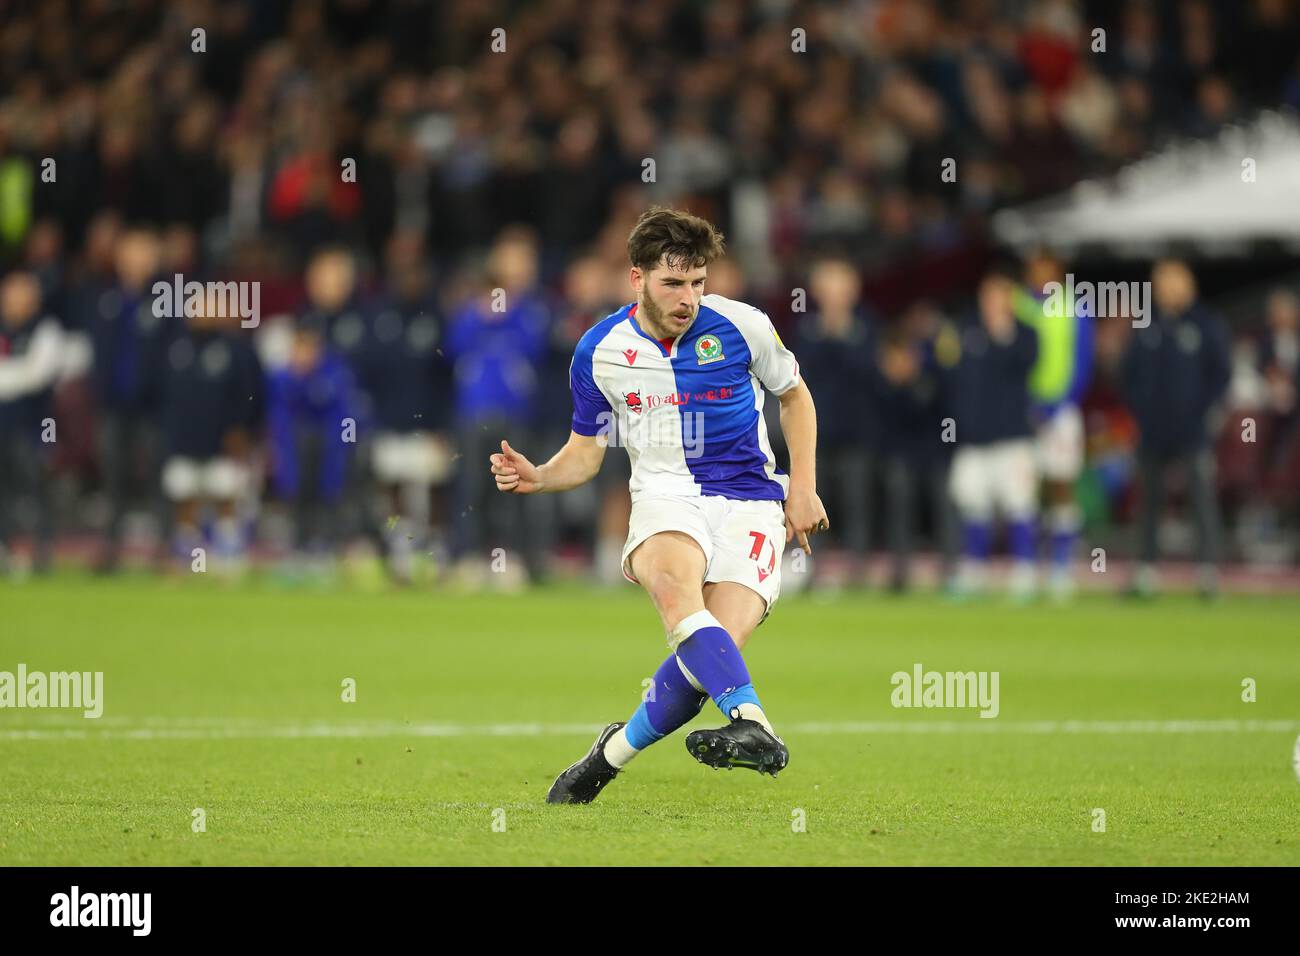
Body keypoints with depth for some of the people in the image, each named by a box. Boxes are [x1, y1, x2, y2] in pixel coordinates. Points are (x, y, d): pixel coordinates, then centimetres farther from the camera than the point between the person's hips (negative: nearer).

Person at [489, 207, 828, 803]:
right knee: (673, 581, -38)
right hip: (666, 496, 0)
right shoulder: (599, 352, 1)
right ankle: (753, 726, -52)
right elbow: (587, 452, 13)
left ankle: (613, 752, 1)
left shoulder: (743, 327, -2)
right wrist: (537, 478, -8)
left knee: (719, 640, -24)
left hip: (750, 501, 0)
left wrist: (803, 485, 7)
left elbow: (794, 394, 16)